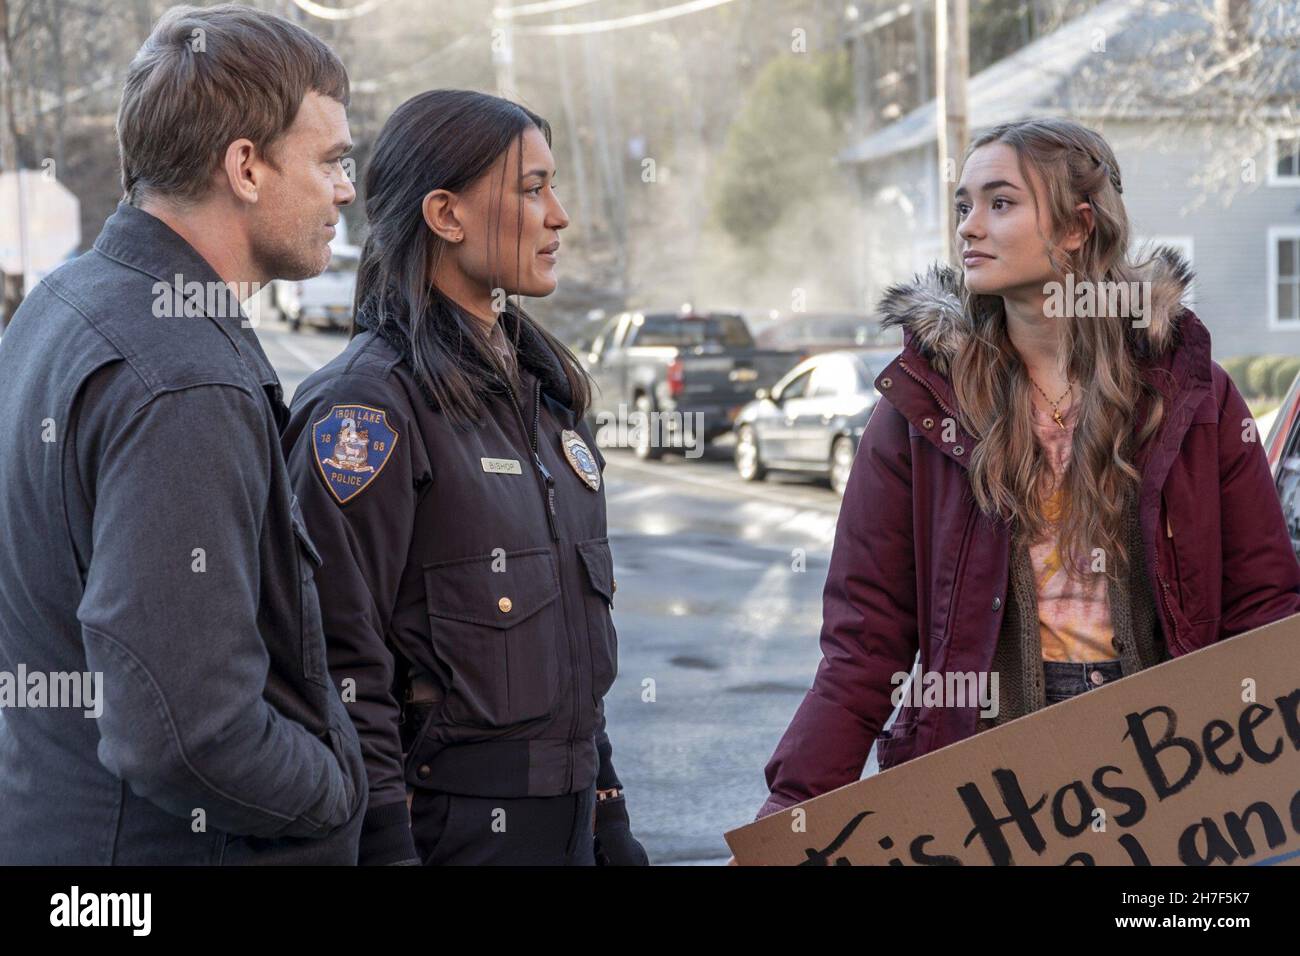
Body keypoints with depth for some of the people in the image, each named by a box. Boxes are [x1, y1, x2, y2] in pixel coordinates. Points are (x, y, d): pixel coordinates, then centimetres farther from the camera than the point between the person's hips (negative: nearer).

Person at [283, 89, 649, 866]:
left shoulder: (542, 393, 11)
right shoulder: (367, 408, -14)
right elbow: (343, 670, -17)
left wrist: (609, 816, 15)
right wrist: (384, 845, -19)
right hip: (446, 829, -7)